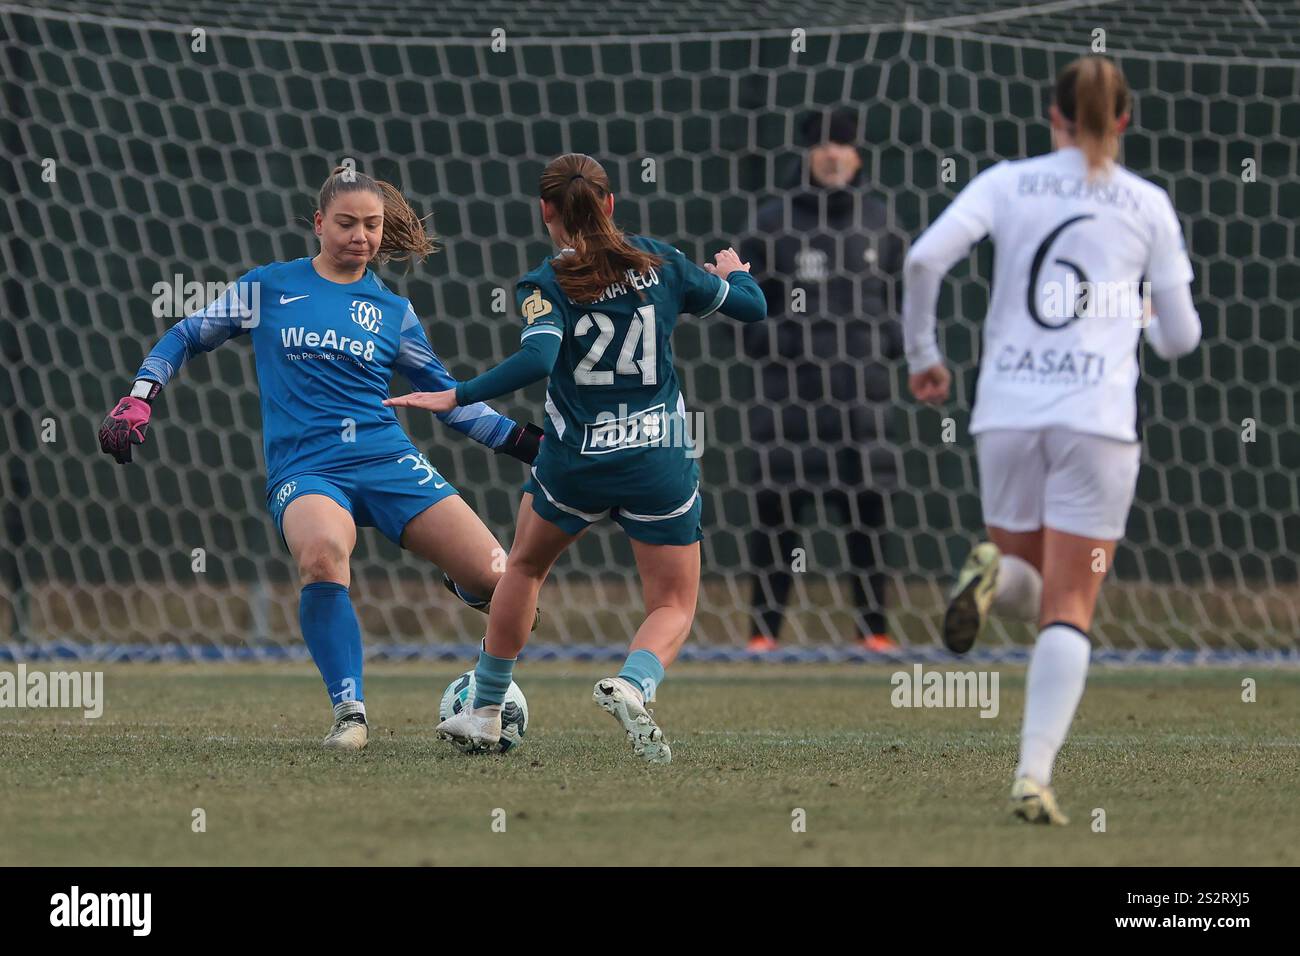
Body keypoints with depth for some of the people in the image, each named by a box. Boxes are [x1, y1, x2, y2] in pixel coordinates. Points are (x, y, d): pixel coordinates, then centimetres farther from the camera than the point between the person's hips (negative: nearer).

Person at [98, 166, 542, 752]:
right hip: (304, 471, -2)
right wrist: (138, 399, 5)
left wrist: (523, 441, 13)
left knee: (493, 579, -14)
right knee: (323, 553, -39)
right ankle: (349, 711, -29)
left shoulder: (392, 311, 14)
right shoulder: (270, 287, 9)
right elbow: (188, 337, 17)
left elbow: (445, 395, 20)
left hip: (388, 461, 2)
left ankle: (463, 586, 26)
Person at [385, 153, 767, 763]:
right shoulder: (660, 264, 1)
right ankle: (631, 685, -25)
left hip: (574, 465, 0)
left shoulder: (548, 286, -8)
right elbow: (751, 307, 12)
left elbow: (536, 359, -27)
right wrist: (732, 273, 34)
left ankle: (484, 713, 32)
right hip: (660, 464, 0)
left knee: (525, 565, 27)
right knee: (674, 608, 9)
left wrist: (456, 398, -20)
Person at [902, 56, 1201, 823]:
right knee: (1069, 610, 2)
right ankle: (1035, 775, -16)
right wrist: (1160, 327, 32)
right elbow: (1180, 338, 8)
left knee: (1030, 591, 20)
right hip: (1099, 417, -1)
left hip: (1008, 414, 1)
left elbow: (925, 258, -8)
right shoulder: (1148, 205, 6)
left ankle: (994, 574, -18)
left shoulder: (1007, 184, 7)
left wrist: (922, 352, 7)